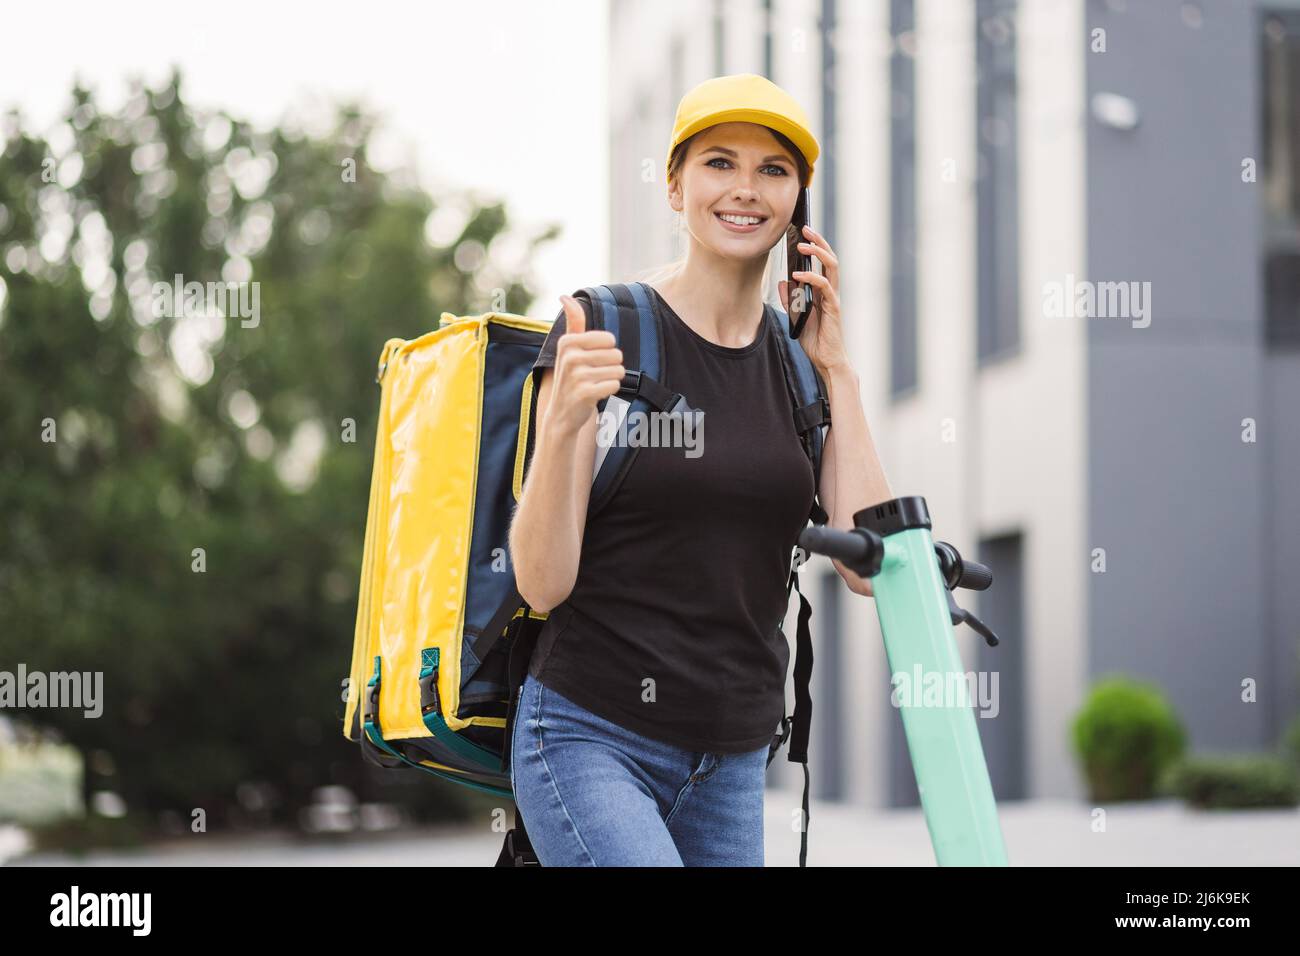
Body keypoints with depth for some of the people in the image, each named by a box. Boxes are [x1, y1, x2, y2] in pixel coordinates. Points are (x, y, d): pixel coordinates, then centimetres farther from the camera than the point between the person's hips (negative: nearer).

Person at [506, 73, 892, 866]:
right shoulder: (602, 333, -6)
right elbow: (543, 583, -12)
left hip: (733, 762, 5)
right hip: (591, 738, -5)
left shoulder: (799, 363, 8)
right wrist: (564, 421, -28)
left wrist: (838, 372, -2)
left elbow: (871, 566, -3)